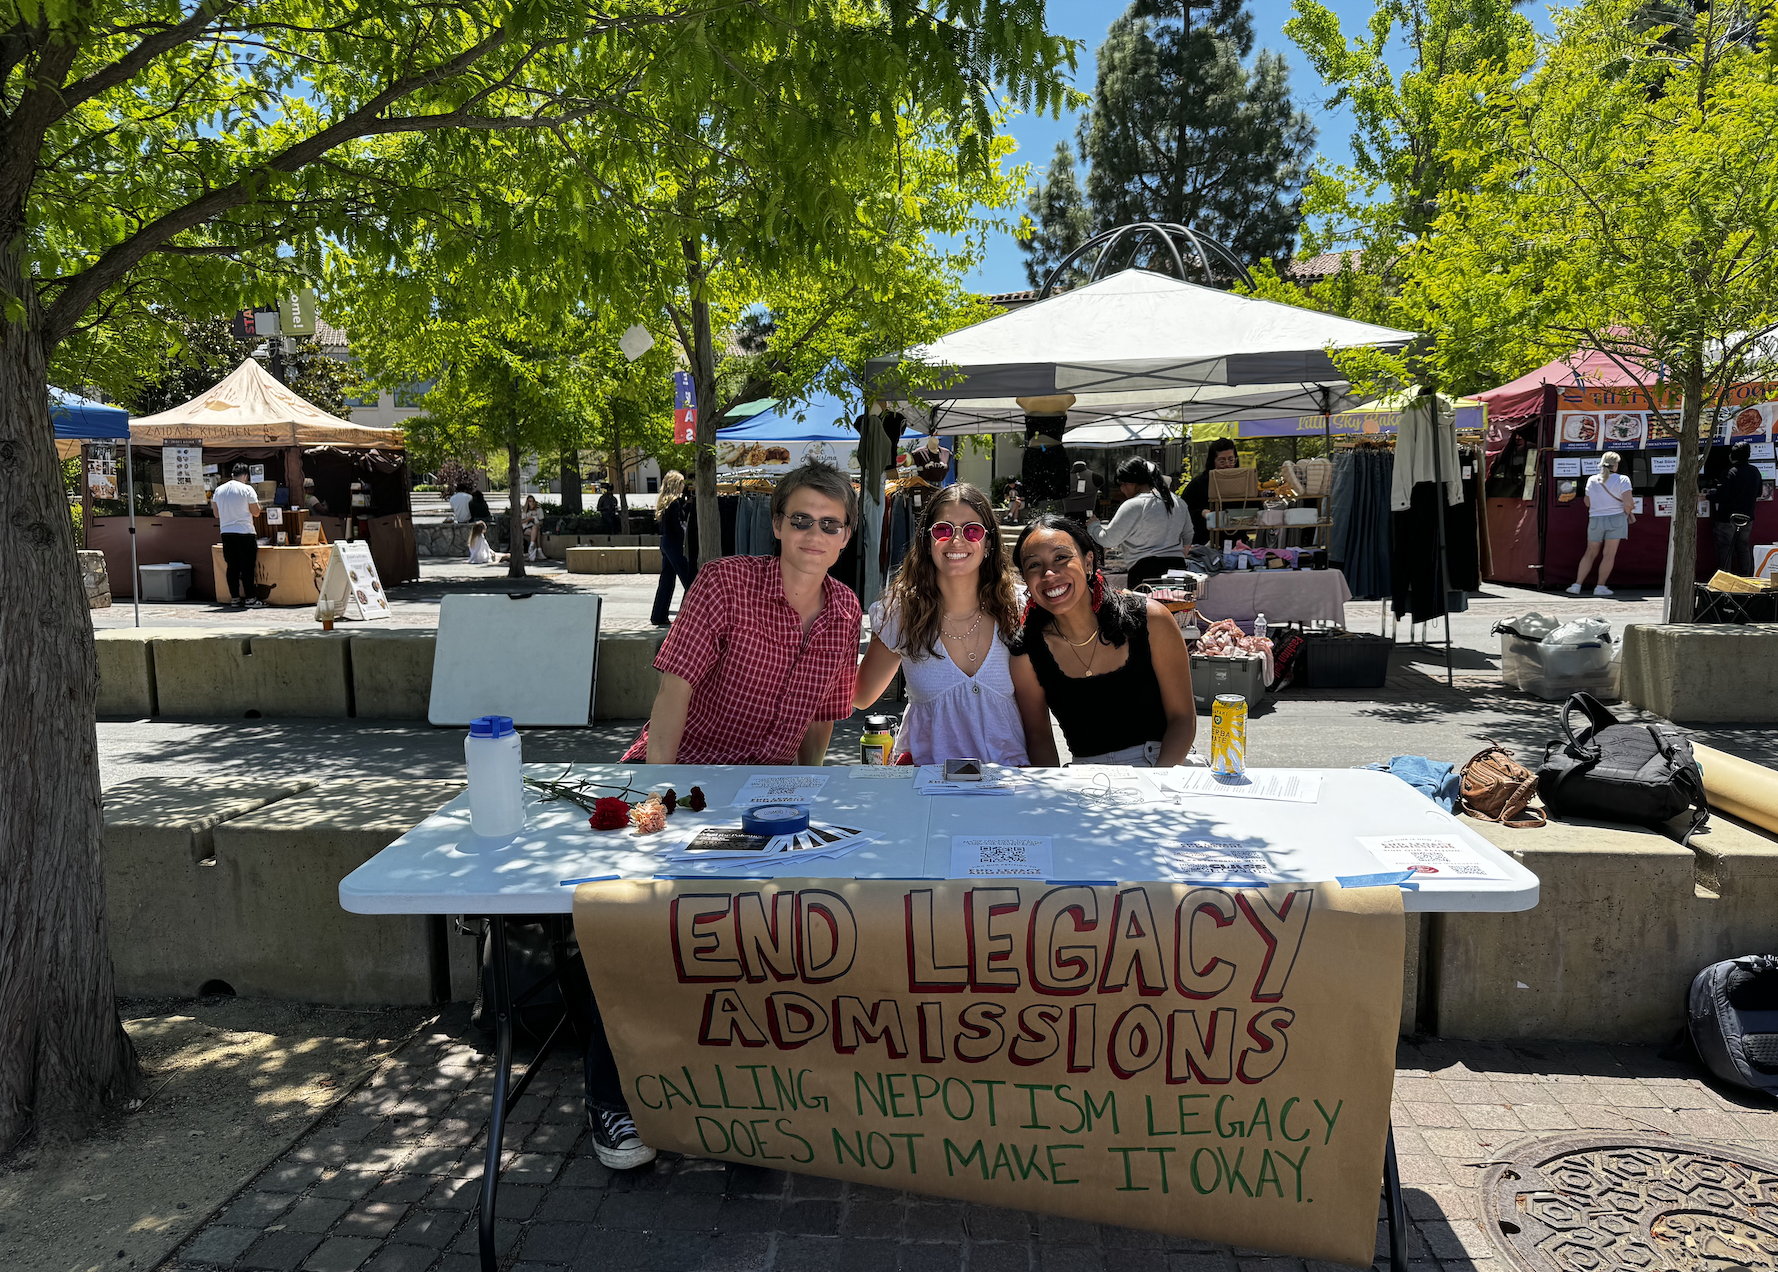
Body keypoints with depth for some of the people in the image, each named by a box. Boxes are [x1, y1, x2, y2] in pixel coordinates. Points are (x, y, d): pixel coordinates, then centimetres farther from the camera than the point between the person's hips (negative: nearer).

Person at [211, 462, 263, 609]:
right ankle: (250, 598, -1)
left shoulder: (218, 490, 9)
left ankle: (235, 598, 10)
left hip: (226, 533, 5)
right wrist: (255, 499, 12)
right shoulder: (247, 489, -6)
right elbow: (256, 512, -3)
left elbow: (217, 514, 15)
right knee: (247, 566, -1)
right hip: (245, 533, -5)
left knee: (232, 566, 9)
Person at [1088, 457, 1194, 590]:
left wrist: (1093, 525, 13)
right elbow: (1188, 534, 21)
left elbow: (1108, 540, -6)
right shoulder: (1178, 502, 12)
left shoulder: (1133, 507, -11)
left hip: (1145, 570, -7)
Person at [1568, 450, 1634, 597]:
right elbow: (1627, 503, -14)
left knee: (1590, 554, 12)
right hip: (1616, 519, -3)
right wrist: (1629, 513, 6)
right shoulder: (1622, 480, -8)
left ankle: (1577, 585, 6)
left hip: (1595, 520, 3)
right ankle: (1600, 587, 3)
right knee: (1610, 555, 3)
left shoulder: (1592, 480, 3)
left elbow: (1588, 503, 12)